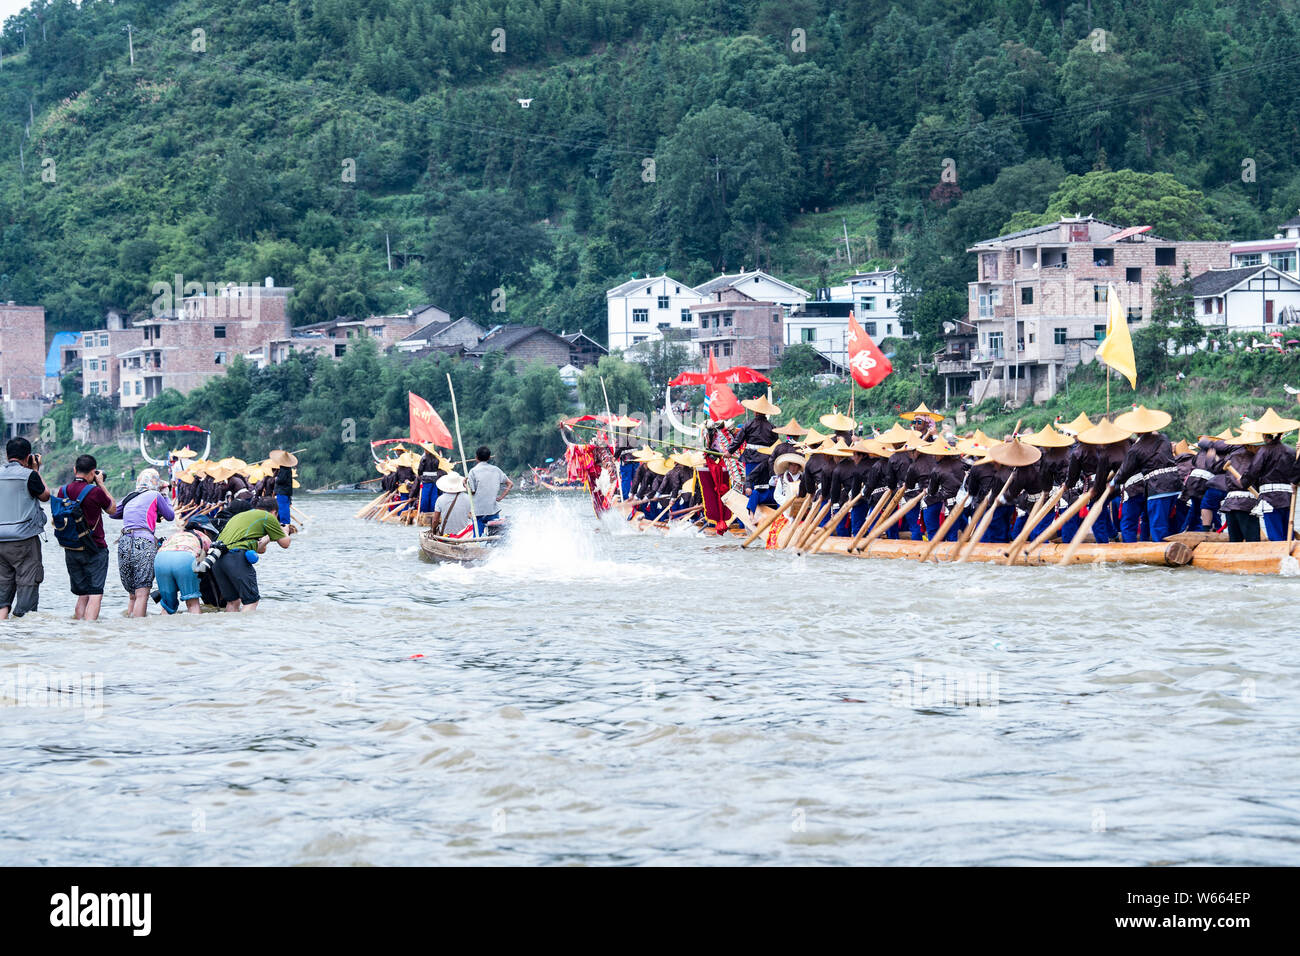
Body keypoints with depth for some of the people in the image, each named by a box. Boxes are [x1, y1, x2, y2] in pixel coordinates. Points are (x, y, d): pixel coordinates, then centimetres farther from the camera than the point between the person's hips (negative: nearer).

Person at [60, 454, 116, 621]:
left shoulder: (63, 491, 1)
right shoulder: (95, 491, -14)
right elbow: (112, 508, 6)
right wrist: (101, 484, 8)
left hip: (71, 550, 5)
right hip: (95, 550, -5)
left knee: (82, 594, 14)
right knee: (95, 594, -5)